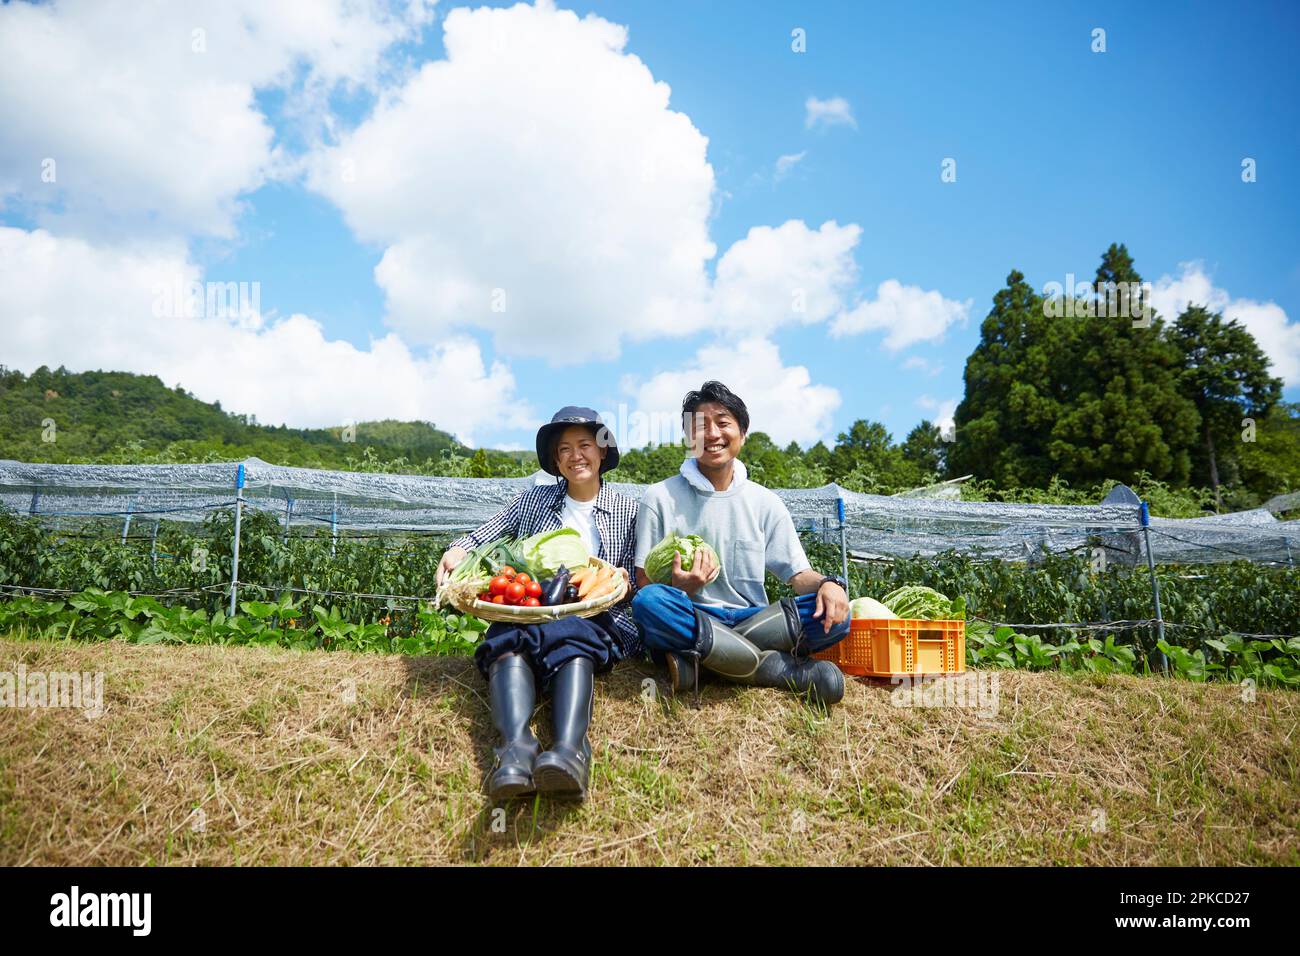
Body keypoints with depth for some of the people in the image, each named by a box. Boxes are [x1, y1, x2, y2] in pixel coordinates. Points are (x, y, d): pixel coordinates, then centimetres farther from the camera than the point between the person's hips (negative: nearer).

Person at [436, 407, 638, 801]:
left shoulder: (627, 510, 17)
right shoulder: (534, 500, 21)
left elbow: (635, 584, 14)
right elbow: (483, 535, 12)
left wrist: (624, 582, -9)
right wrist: (457, 550, -10)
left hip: (595, 618, -1)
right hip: (526, 612, 2)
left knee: (570, 639, -39)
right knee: (510, 642, -36)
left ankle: (569, 750, -63)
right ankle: (515, 747, -59)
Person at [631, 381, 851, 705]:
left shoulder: (764, 502, 9)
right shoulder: (660, 498, 1)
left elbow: (798, 573, 7)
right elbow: (644, 584, -1)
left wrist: (828, 584, -16)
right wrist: (680, 587, -24)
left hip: (750, 619, 2)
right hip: (689, 620, -2)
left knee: (834, 612, -21)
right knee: (649, 601, -36)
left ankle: (696, 662, -25)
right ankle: (787, 670, -25)